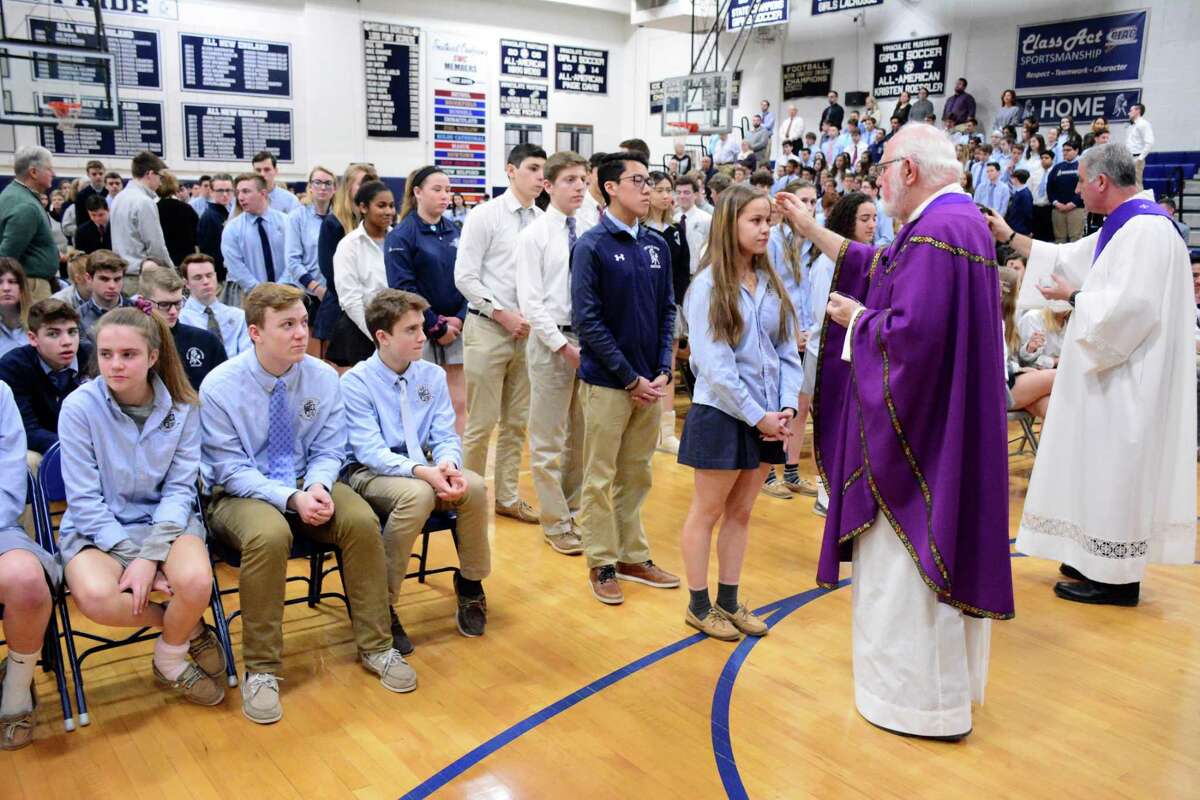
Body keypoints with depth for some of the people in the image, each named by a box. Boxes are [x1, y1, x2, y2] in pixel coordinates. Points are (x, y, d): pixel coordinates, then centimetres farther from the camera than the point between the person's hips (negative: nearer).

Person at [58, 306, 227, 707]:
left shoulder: (182, 407, -4)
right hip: (97, 527, 0)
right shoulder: (79, 407, -10)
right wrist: (132, 556, -17)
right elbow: (84, 499, -10)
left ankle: (169, 659, 4)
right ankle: (189, 627, -2)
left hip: (165, 520, 1)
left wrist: (151, 555, -18)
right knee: (96, 597, -33)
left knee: (196, 583, -30)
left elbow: (179, 489, -5)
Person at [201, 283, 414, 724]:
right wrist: (291, 499, -27)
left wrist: (317, 486, -21)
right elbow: (231, 469, -13)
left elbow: (329, 451, 2)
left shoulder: (324, 378, -5)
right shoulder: (219, 387, -14)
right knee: (269, 534, -37)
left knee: (362, 521, -25)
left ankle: (375, 646, -8)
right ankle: (261, 669, -19)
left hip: (307, 484, 3)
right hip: (239, 493, -3)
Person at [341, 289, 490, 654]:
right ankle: (383, 606, -21)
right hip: (368, 473, -5)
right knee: (418, 495, -37)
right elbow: (370, 451, -19)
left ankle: (470, 584, -1)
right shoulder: (356, 382, -12)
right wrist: (422, 472, -35)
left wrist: (448, 463, -24)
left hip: (421, 468, 5)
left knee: (474, 486, -25)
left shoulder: (432, 376, 3)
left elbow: (446, 437, 1)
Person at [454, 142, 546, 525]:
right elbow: (465, 278, -9)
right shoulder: (485, 215, -6)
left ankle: (507, 497, 25)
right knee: (481, 421, 1)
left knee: (517, 421, 12)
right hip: (488, 328, -5)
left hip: (528, 331, 5)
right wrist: (503, 314, -13)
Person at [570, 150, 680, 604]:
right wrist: (630, 378, -13)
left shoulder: (656, 245, 7)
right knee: (601, 477, 6)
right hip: (607, 381, -5)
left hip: (650, 382, 5)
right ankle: (602, 564, 18)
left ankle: (633, 556, 27)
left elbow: (667, 310, 10)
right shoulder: (591, 246, -9)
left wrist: (663, 371, -2)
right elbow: (587, 322, -12)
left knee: (637, 475, 14)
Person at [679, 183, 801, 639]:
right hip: (722, 414, -6)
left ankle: (728, 600, 28)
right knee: (708, 511, 8)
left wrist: (786, 407, -7)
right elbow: (713, 364, -17)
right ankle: (699, 605, 21)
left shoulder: (771, 284, 6)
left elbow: (788, 352, 7)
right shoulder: (708, 285, -12)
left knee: (741, 511, 15)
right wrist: (757, 414, -16)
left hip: (767, 418, 6)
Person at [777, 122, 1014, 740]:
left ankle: (918, 699, 16)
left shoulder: (935, 231, -21)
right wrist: (811, 231, 22)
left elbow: (911, 331, -28)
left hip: (916, 431, -10)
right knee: (935, 546, 20)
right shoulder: (961, 221, 11)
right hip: (947, 428, 10)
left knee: (903, 557, 2)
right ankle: (944, 680, 35)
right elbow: (884, 270, 19)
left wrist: (856, 318, -9)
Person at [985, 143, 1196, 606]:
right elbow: (1070, 259, 24)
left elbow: (1129, 306, -28)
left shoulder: (1146, 229, -20)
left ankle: (1117, 580, 8)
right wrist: (1010, 238, 22)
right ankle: (1102, 562, 27)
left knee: (1115, 468, -3)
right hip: (1113, 374, 10)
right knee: (1109, 469, 16)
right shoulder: (1122, 228, 13)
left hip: (1129, 380, -10)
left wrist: (1073, 297, -13)